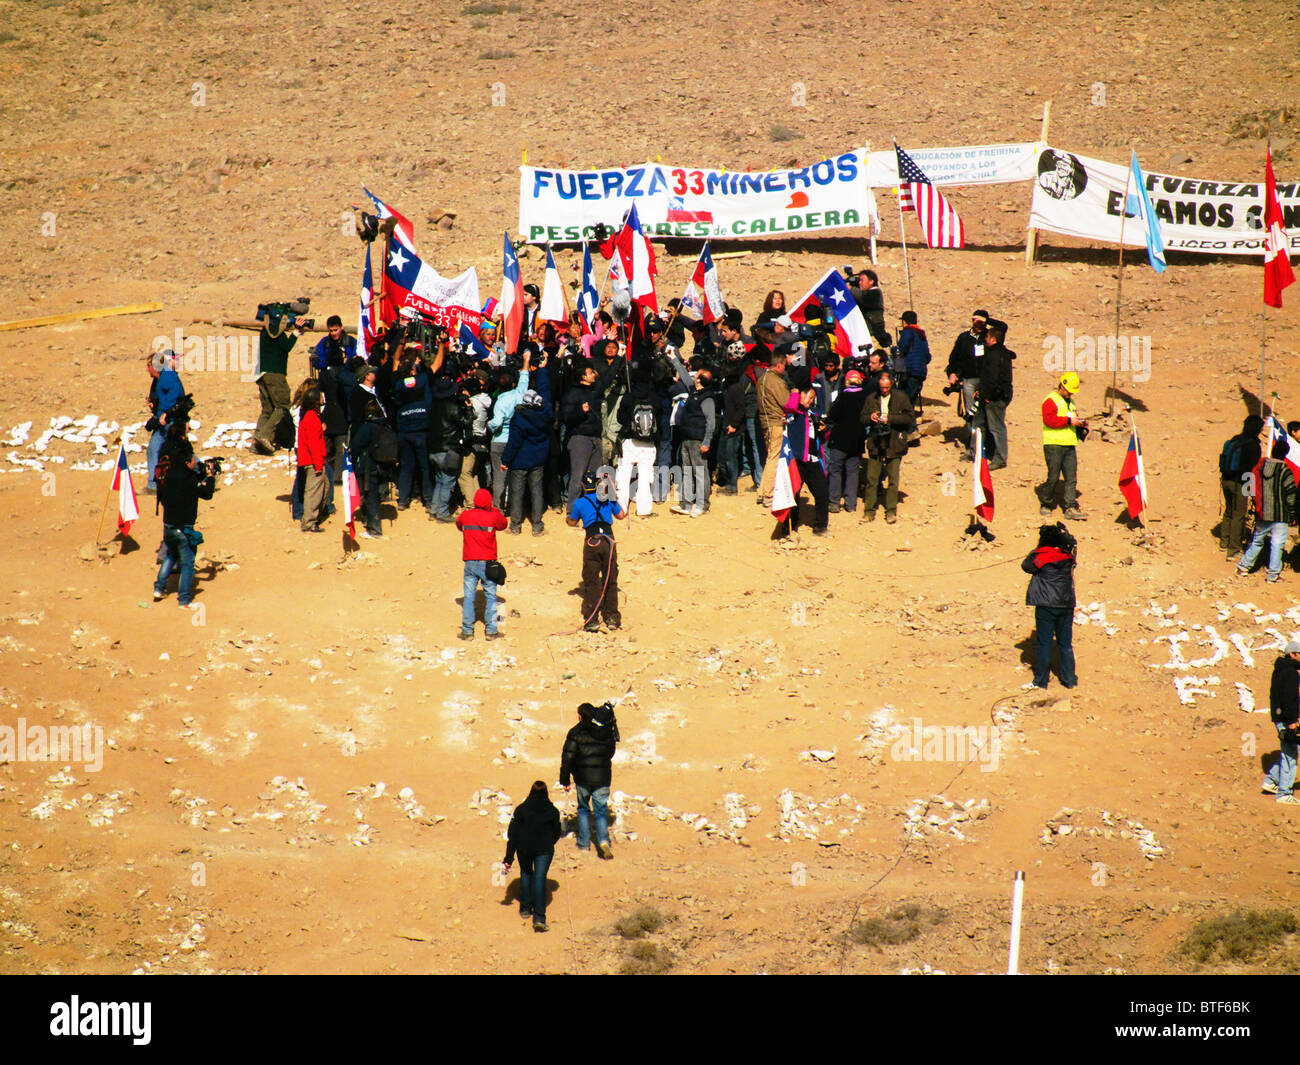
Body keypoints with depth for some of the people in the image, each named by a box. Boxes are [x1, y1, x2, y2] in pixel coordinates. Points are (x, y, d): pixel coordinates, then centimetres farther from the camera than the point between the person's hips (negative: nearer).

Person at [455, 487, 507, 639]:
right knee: (490, 596, 8)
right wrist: (494, 510, 21)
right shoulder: (492, 516, -8)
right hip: (487, 563, -2)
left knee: (468, 597, 6)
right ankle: (491, 630, 7)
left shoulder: (465, 515, -1)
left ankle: (467, 631, 4)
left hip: (470, 562, 2)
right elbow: (503, 524, 13)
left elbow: (459, 525, 21)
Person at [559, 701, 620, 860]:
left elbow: (568, 757, -8)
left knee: (583, 809, 17)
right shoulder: (607, 731, 3)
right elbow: (611, 752, 16)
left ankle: (584, 843, 18)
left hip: (583, 777, -2)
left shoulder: (576, 733, -7)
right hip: (603, 778, 2)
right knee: (601, 811, 5)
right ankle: (604, 840, -17)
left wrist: (565, 780, -3)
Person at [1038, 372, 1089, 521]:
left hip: (1070, 445, 7)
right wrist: (1069, 421, -21)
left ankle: (1070, 508, -1)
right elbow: (1049, 419, -18)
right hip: (1054, 444, -7)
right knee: (1053, 477, -5)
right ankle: (1045, 504, 13)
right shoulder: (1051, 400, -5)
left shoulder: (1070, 402, 21)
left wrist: (1080, 423, 10)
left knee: (1071, 478, 0)